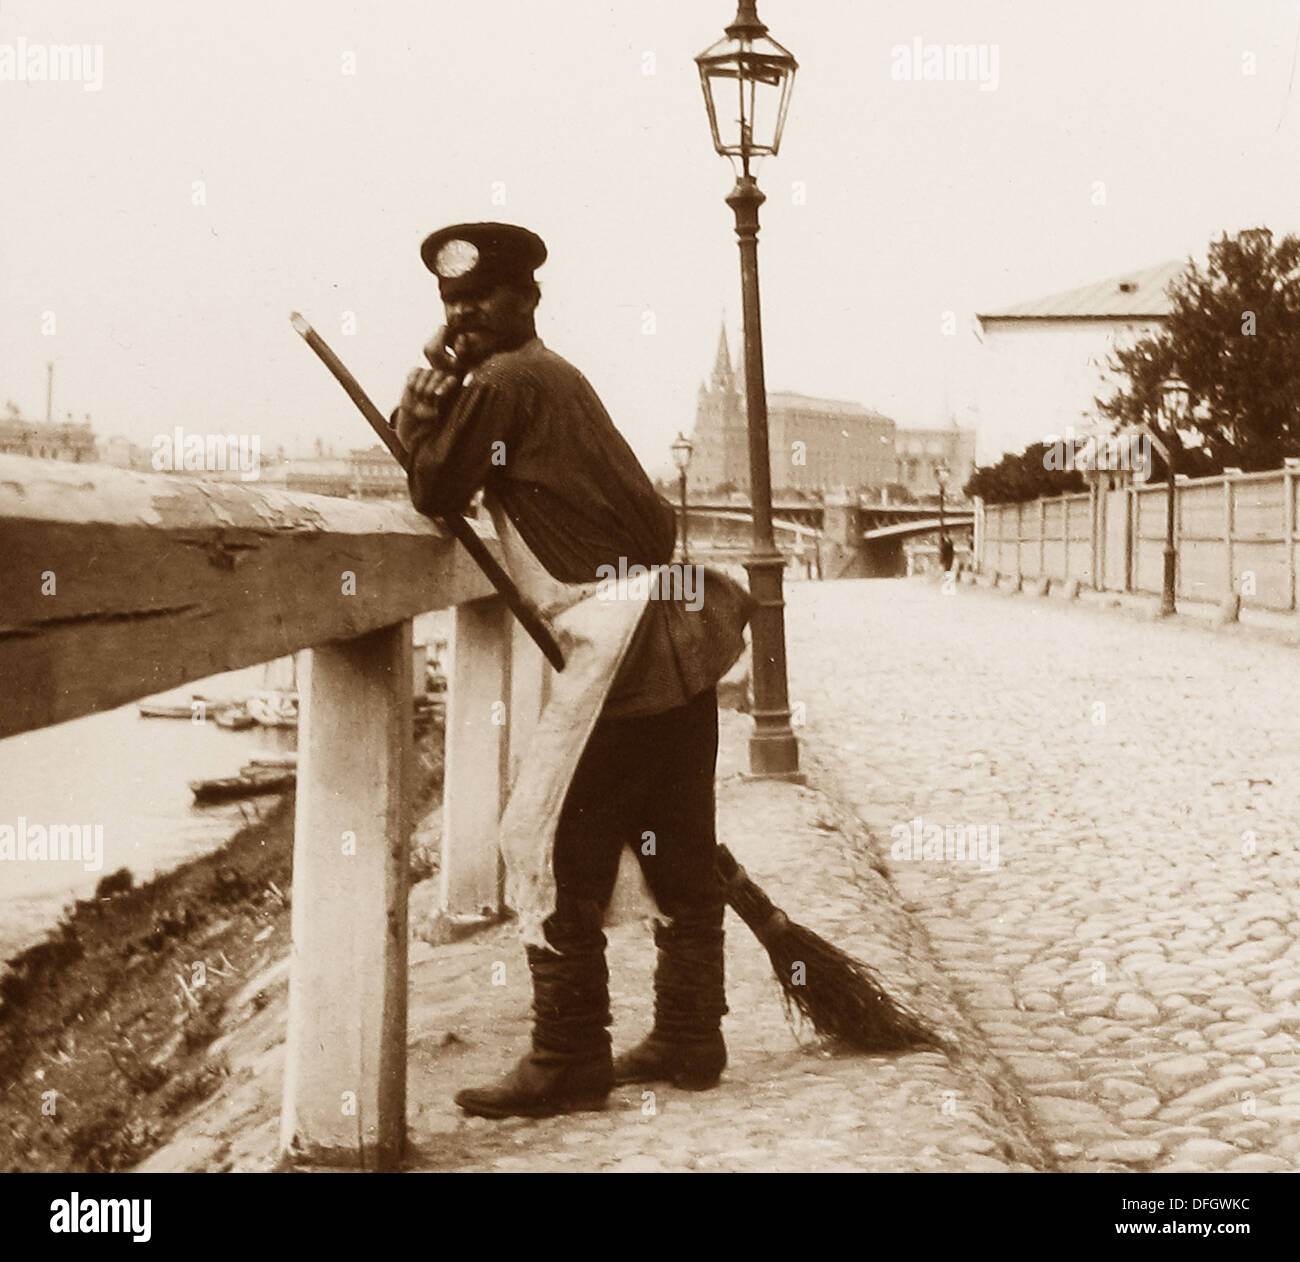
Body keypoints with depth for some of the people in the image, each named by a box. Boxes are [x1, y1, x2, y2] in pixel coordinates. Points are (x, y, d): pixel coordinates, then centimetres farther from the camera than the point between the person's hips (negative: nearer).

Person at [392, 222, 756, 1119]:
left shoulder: (505, 382, -10)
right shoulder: (554, 374, 19)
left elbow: (436, 498, -5)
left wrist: (426, 391, -1)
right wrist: (439, 387, 4)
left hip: (621, 662, -10)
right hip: (678, 644, 10)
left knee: (568, 869, -3)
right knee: (680, 859, 14)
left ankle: (568, 1062, 3)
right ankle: (689, 1039, 23)